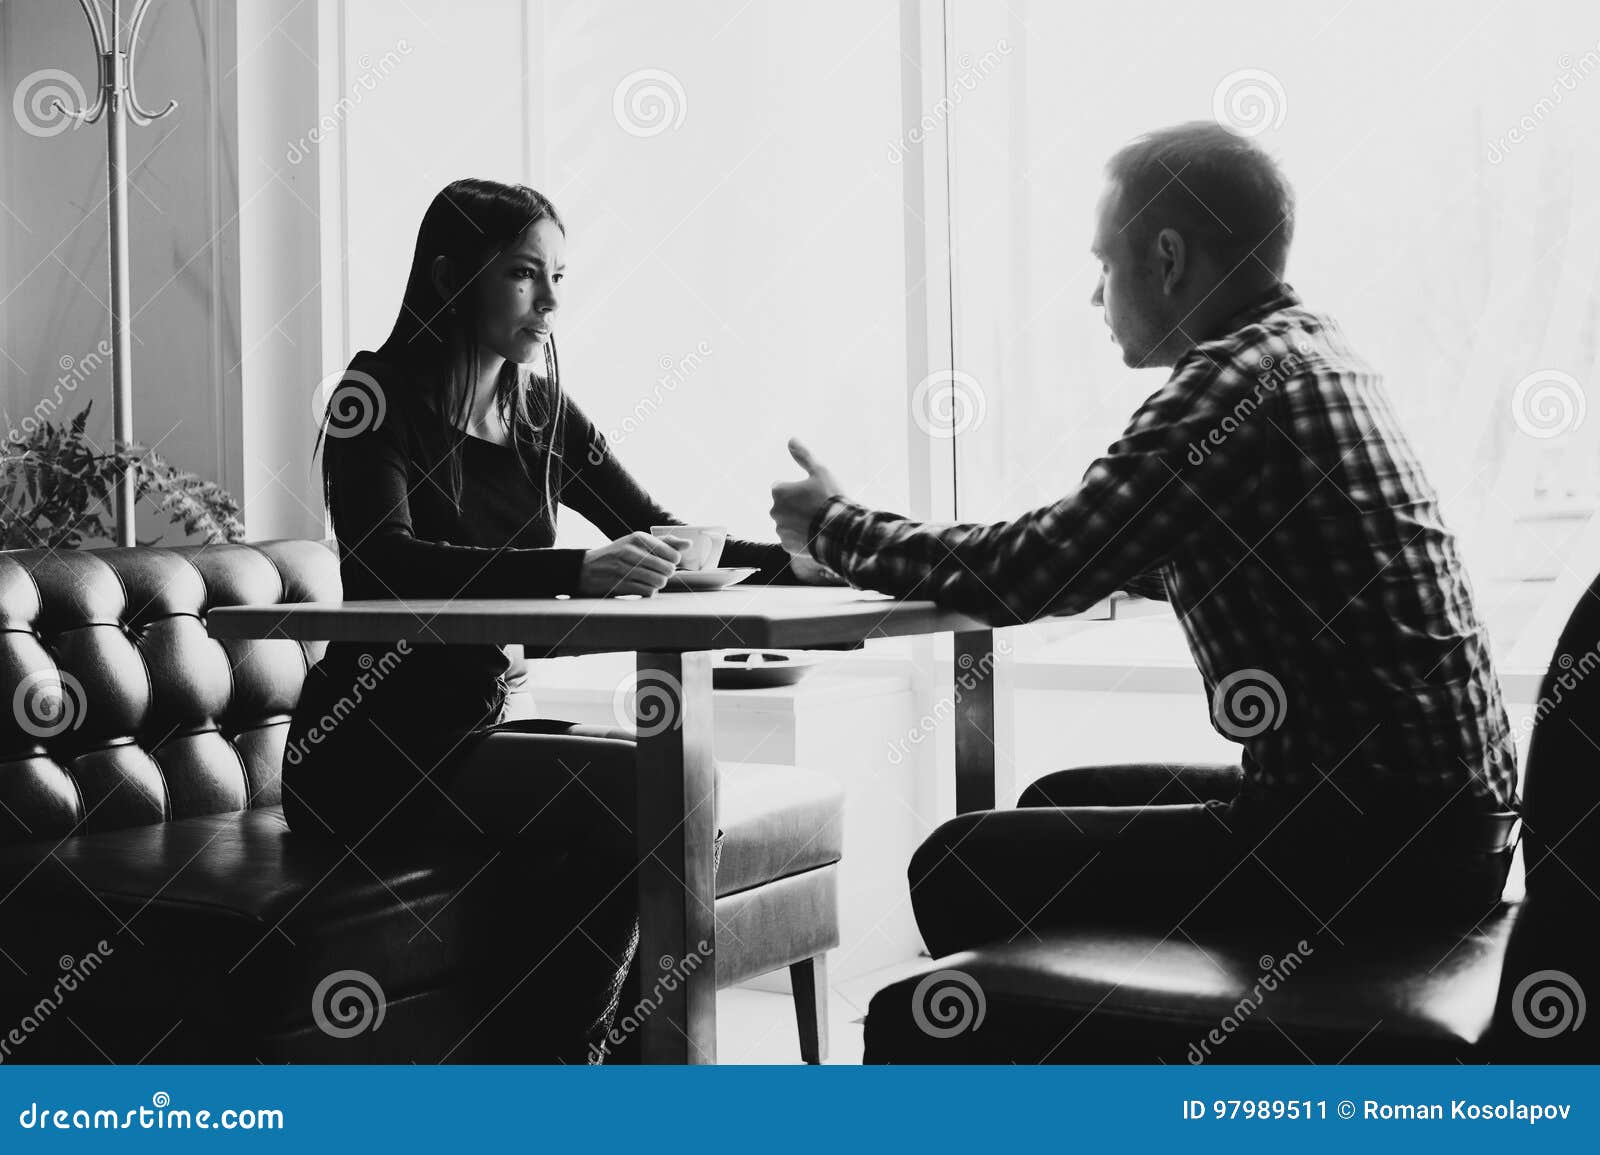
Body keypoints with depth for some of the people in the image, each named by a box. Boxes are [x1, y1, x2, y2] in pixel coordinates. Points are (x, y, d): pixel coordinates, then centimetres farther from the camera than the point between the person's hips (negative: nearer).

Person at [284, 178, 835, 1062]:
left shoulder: (543, 413, 11)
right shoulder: (378, 396, -9)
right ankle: (546, 1054, -7)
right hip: (368, 752, -6)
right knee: (644, 787, -23)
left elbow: (660, 538, 10)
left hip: (473, 730, 7)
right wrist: (579, 572, -37)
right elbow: (387, 562, -25)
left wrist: (791, 560, -9)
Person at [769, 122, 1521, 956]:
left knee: (962, 868, -7)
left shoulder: (1237, 379, -16)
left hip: (1380, 843, -10)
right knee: (1060, 803, 23)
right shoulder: (1304, 348, 14)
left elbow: (1025, 574, -15)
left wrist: (833, 528, 1)